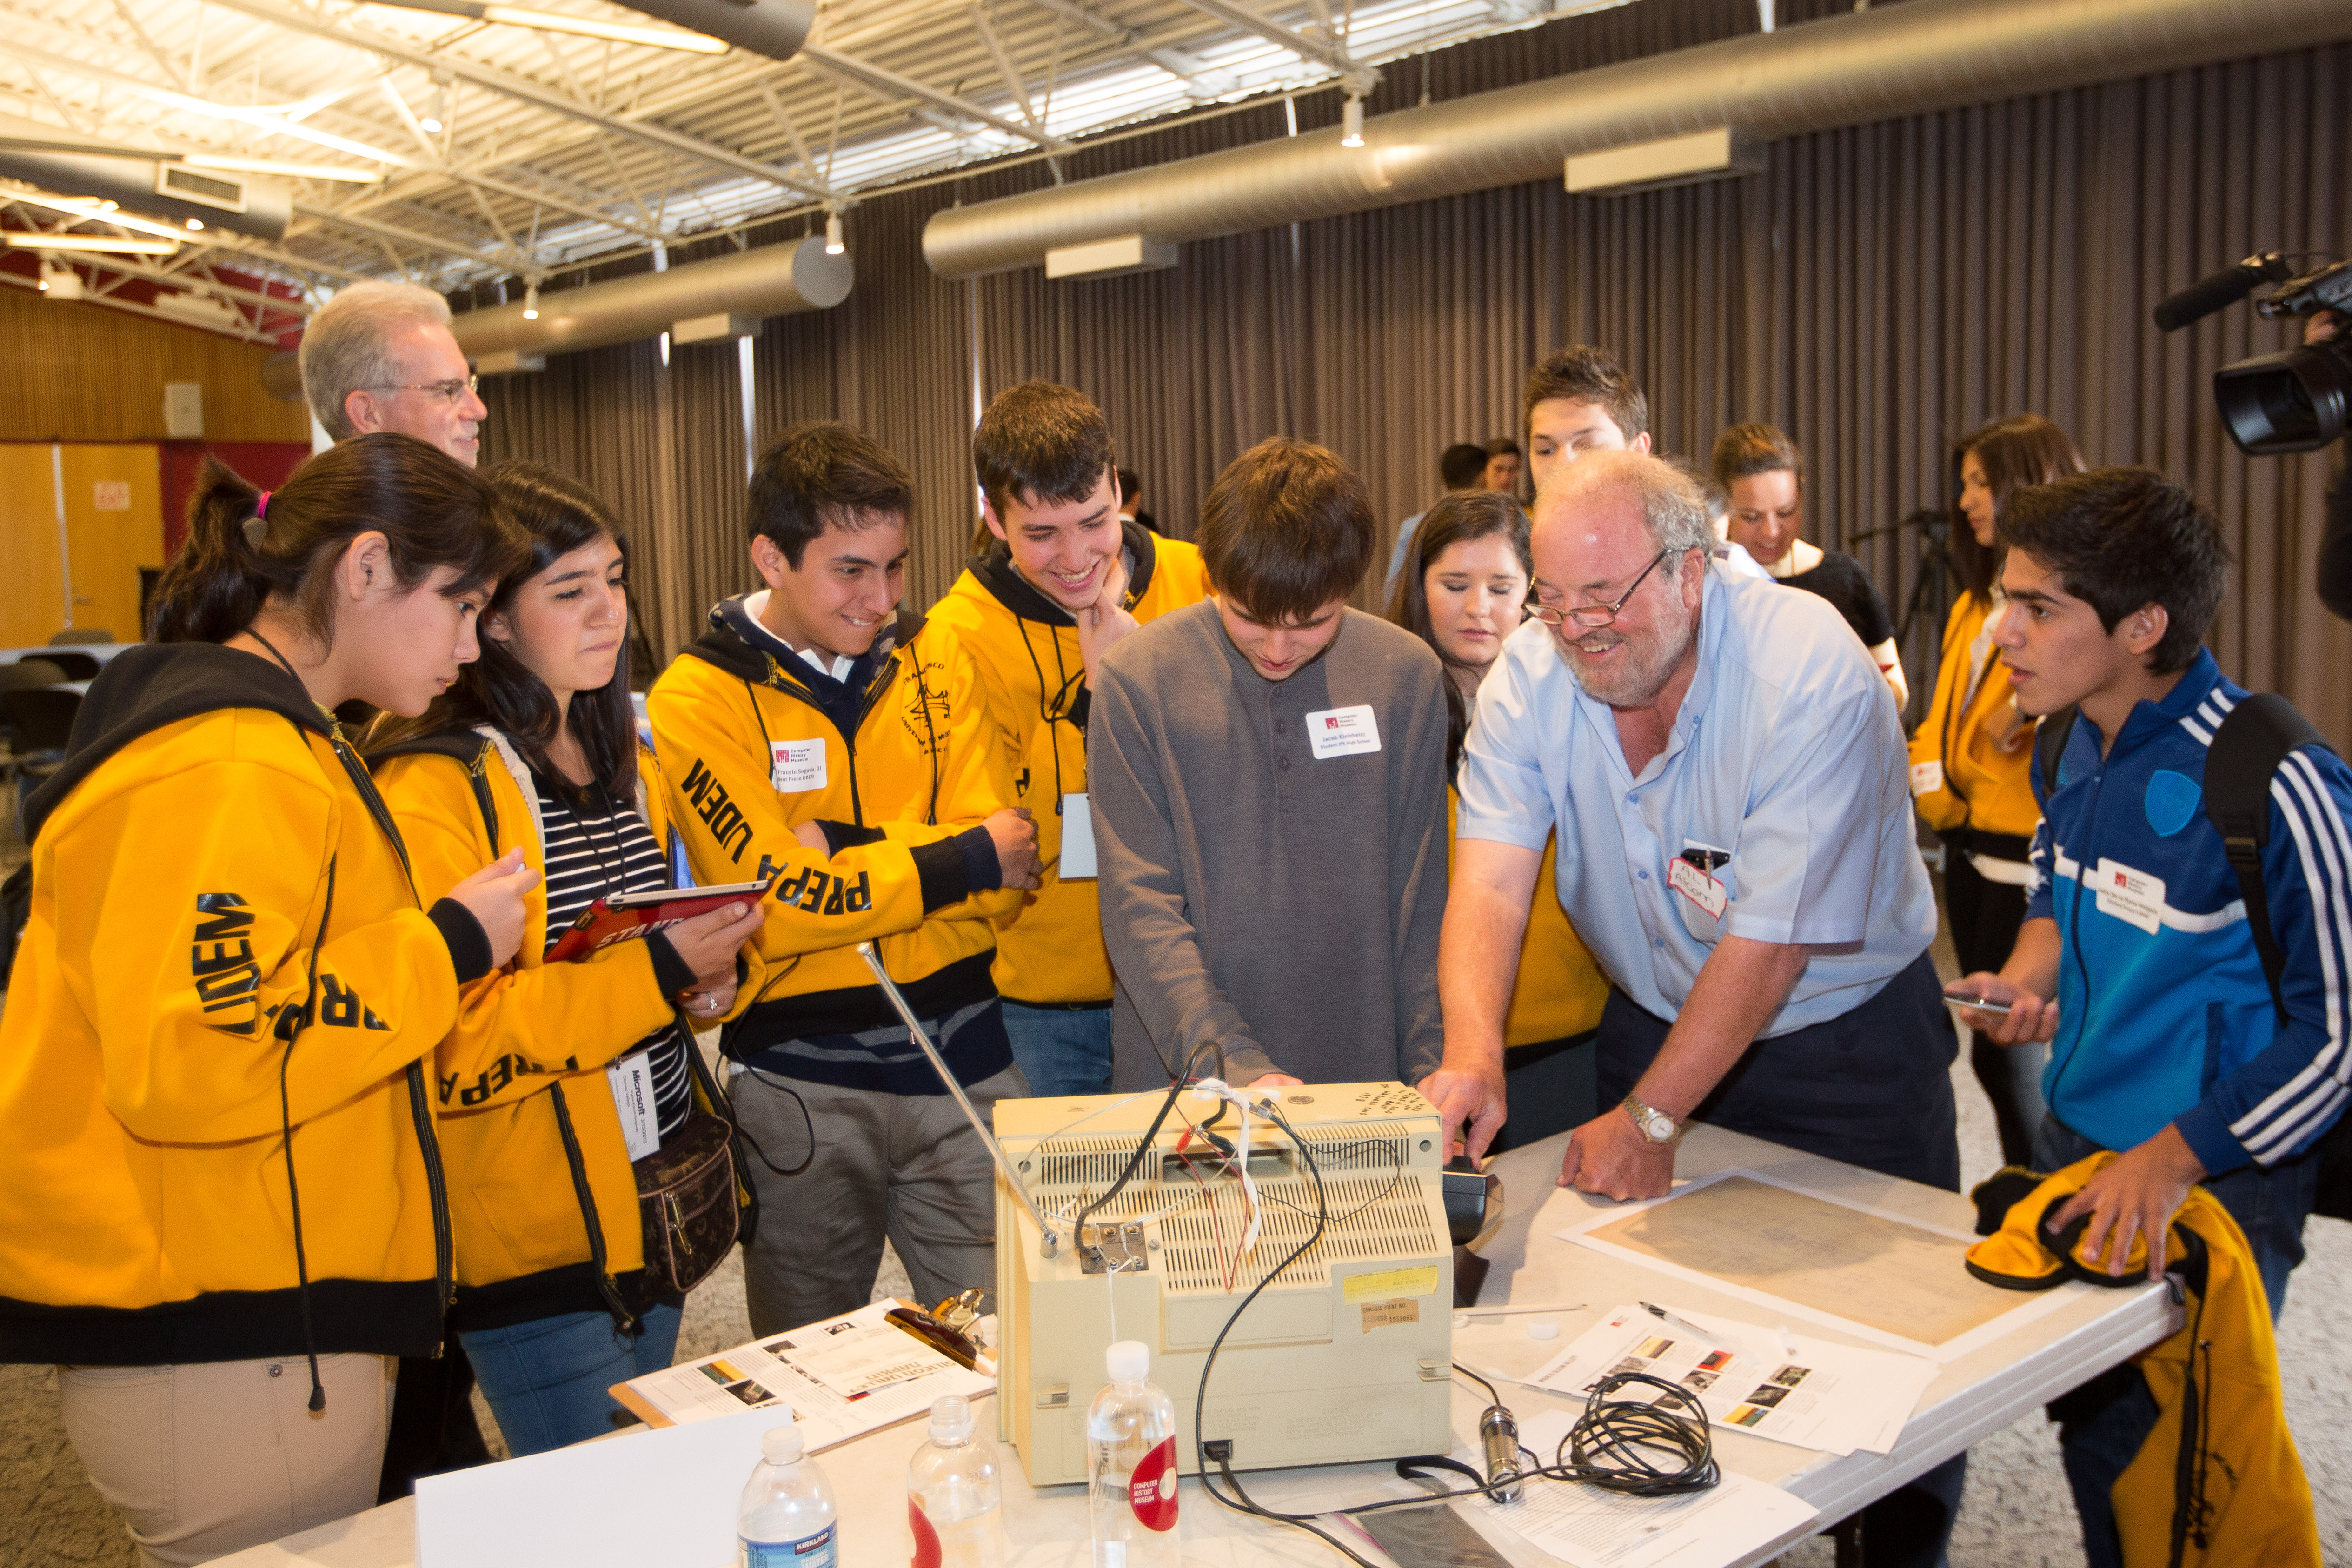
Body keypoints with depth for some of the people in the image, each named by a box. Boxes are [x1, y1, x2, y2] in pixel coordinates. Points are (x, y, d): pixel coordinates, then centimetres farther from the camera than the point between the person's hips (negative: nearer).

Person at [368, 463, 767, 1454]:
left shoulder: (626, 760, 12)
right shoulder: (433, 791, -16)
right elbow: (438, 1045, -21)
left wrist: (707, 981, 3)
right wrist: (653, 972, -24)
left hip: (658, 1213, 8)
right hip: (537, 1246, -8)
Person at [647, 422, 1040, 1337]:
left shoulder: (936, 660, 3)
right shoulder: (700, 699, -7)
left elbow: (1006, 871, -5)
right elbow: (778, 906, -18)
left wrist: (845, 852, -17)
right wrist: (965, 859, -13)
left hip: (964, 1065, 2)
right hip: (800, 1087, -2)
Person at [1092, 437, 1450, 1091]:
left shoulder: (1408, 676, 1)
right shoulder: (1135, 679, -5)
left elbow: (1420, 907, 5)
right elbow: (1140, 908, -8)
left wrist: (1430, 1080, 0)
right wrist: (1232, 1060, -18)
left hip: (1364, 1073, 0)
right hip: (1179, 1084, 0)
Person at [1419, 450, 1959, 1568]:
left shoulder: (1812, 673, -28)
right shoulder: (1533, 671, -14)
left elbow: (1768, 939, -27)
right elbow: (1491, 877, -23)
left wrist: (1651, 1117, -25)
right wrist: (1472, 1054, -39)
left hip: (1844, 1032, -3)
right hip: (1657, 1016, 4)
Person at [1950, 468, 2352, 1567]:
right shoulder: (2076, 747, 0)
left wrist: (2174, 1158, -21)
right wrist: (2028, 977, -1)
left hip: (2210, 1188, -7)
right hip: (2074, 1144, 7)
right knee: (2087, 1427, 18)